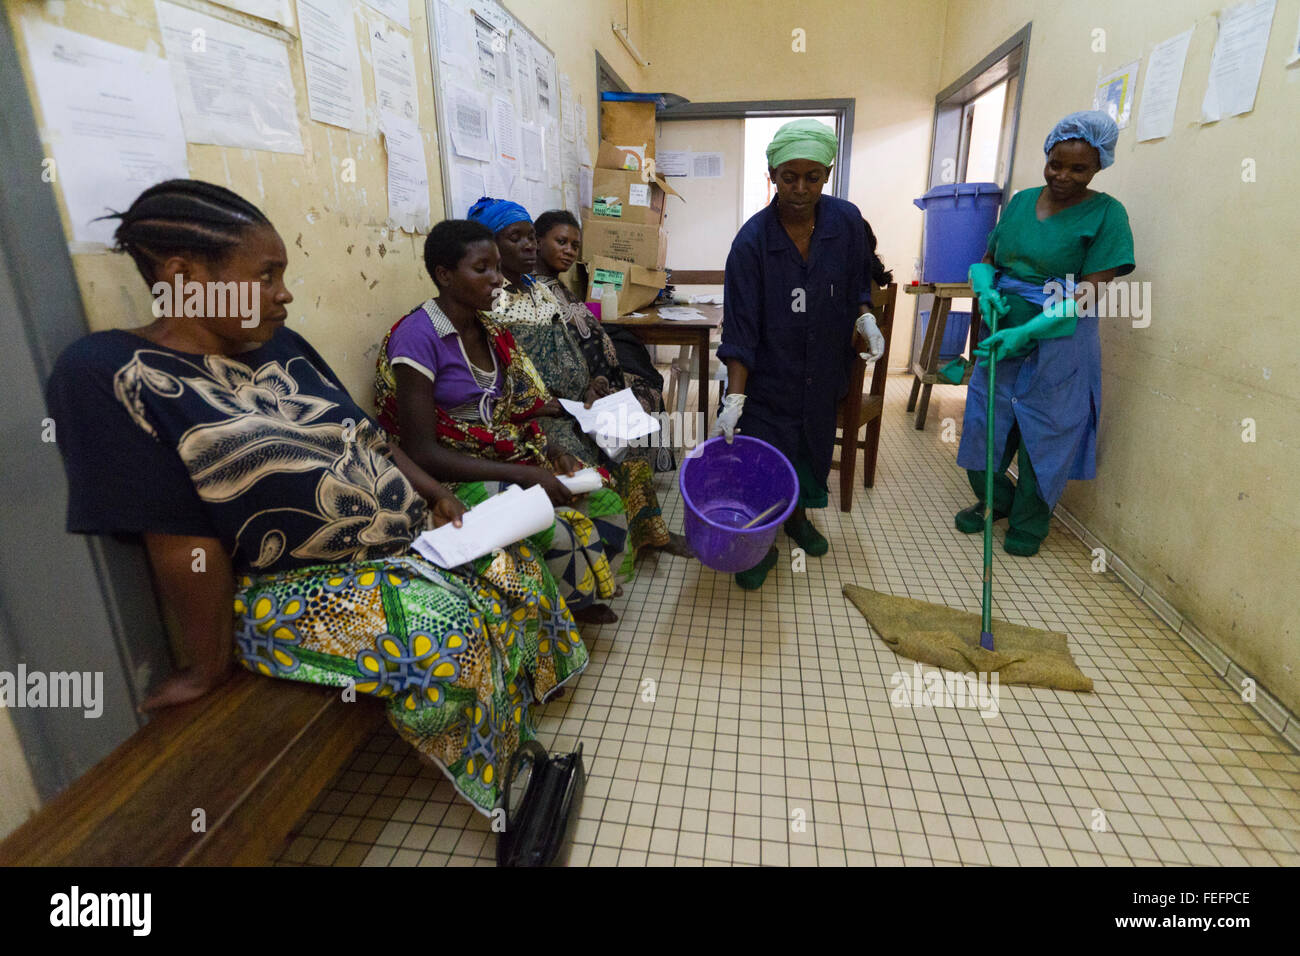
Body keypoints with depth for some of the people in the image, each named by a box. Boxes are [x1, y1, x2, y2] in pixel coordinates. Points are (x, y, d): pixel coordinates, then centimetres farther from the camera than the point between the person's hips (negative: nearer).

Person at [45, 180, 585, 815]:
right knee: (454, 639, -25)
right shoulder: (112, 376, -16)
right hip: (294, 588, -7)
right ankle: (502, 772, 1)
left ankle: (524, 706, 23)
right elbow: (184, 545, -17)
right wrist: (211, 672, -12)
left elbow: (360, 436, 15)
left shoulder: (280, 346, 6)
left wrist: (432, 491, 2)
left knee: (521, 571, 0)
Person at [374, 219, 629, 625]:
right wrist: (522, 474, -24)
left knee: (608, 504, -8)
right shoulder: (417, 335, -16)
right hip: (455, 479, -7)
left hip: (511, 458, 8)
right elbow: (421, 452, -20)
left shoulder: (489, 329, 8)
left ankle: (576, 600, 13)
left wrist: (548, 449, -6)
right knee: (556, 534, -27)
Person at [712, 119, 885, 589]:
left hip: (824, 371, 4)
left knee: (813, 448, 18)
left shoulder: (846, 220, -6)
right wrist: (734, 399, -25)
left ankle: (798, 517, 44)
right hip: (768, 374, -4)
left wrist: (865, 319, -9)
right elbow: (740, 329, -19)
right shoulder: (752, 240, -17)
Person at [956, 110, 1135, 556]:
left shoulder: (1105, 213, -8)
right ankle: (994, 500, 34)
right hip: (1002, 336, 5)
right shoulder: (1021, 201, 7)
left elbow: (1088, 293, -14)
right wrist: (986, 289, -10)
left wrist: (1028, 332, -24)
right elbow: (987, 259, 14)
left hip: (1058, 347, -4)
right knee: (982, 423, 9)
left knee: (1044, 435, 5)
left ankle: (1029, 523, 24)